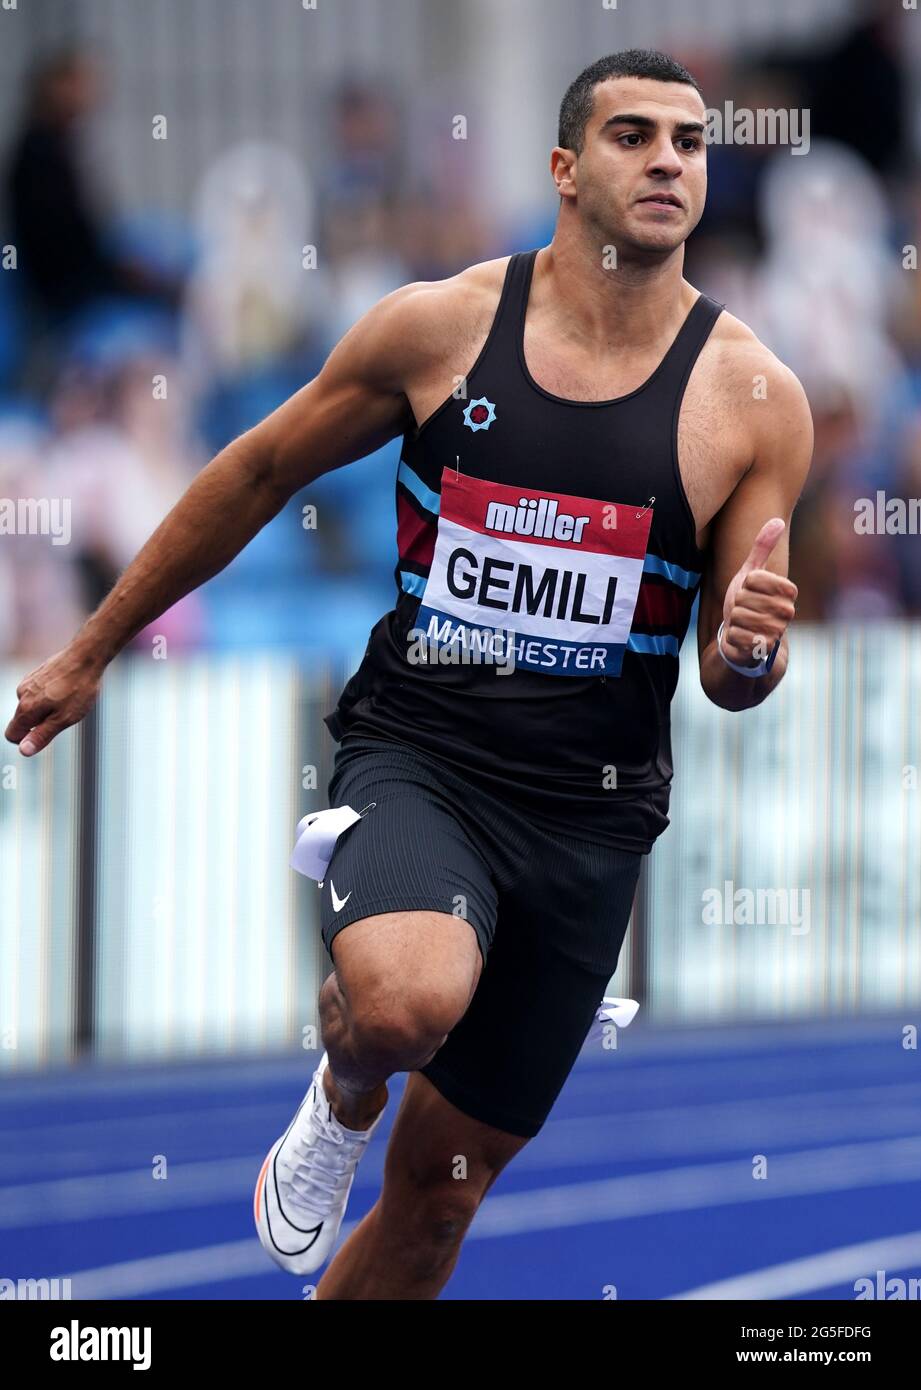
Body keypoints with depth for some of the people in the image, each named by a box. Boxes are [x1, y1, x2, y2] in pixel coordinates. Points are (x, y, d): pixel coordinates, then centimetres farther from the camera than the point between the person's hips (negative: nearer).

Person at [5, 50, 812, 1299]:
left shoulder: (753, 399, -2)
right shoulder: (439, 327, -4)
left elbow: (733, 680, 5)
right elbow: (259, 474, 10)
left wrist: (748, 650, -20)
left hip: (588, 811, 2)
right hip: (415, 757, -2)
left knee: (443, 1185, 8)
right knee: (408, 1000, -34)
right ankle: (343, 1096, 3)